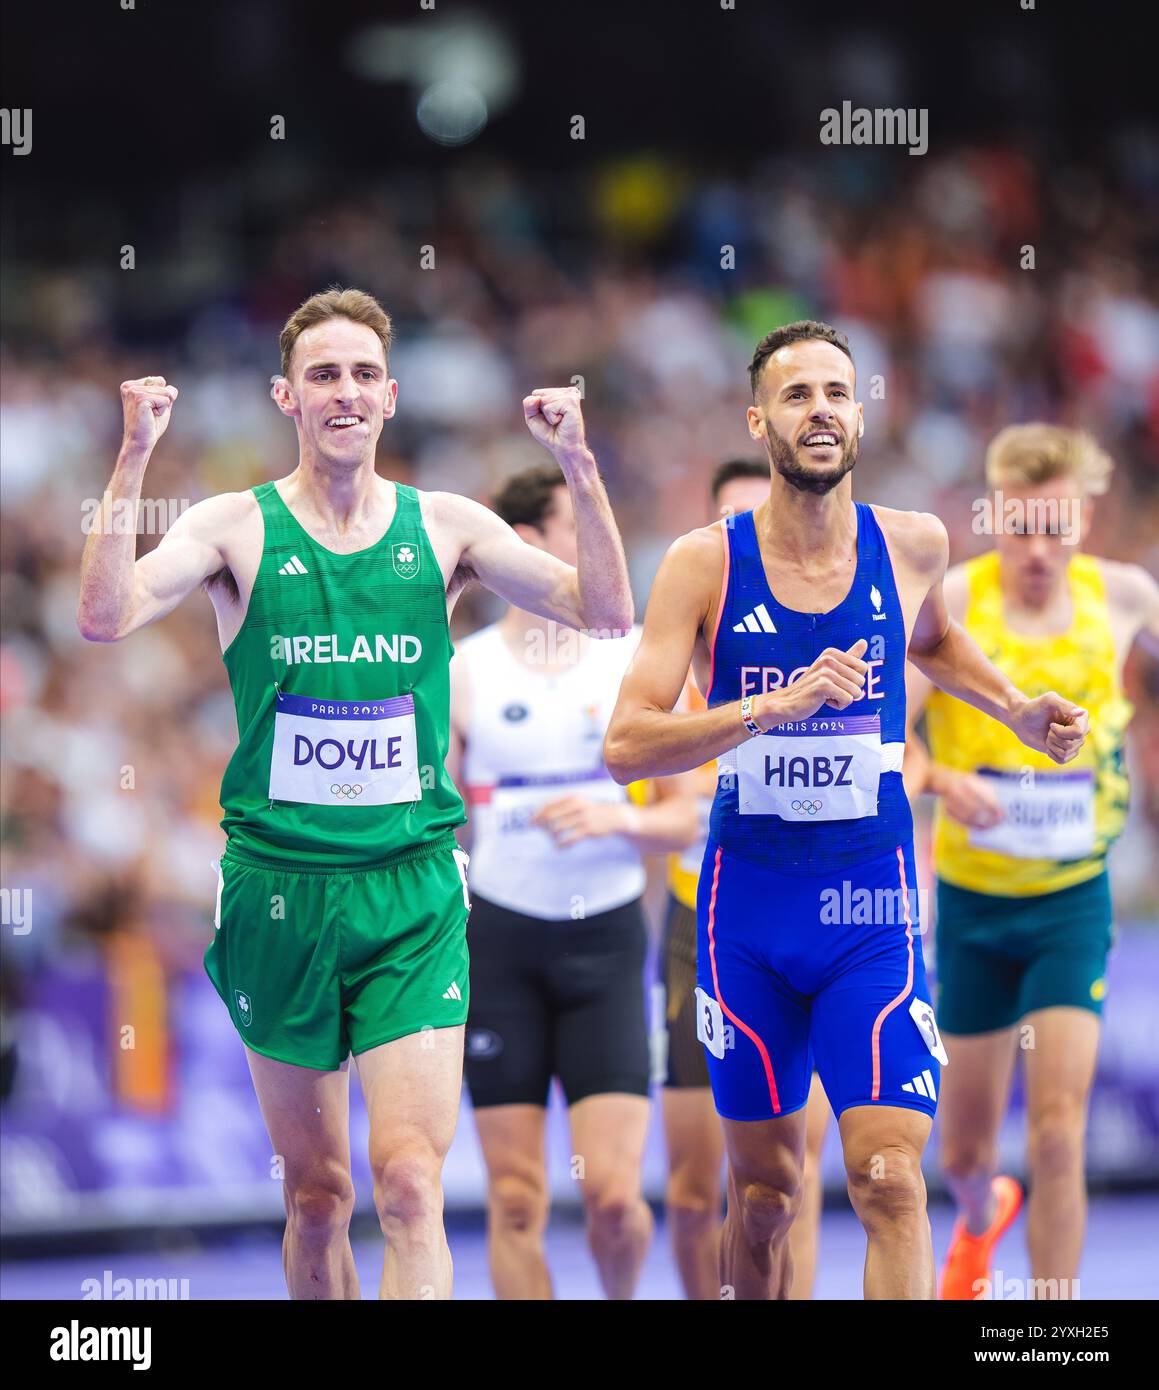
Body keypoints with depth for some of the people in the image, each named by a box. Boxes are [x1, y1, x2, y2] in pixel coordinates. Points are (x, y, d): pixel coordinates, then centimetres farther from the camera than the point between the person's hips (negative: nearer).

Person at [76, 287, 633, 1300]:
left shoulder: (444, 528, 6)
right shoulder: (238, 528, 1)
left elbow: (605, 612, 0)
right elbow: (106, 617, -15)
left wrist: (578, 466, -11)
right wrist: (134, 460, -21)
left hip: (414, 891, 0)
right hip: (280, 885, 0)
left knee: (410, 1185, -13)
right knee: (316, 1194, 9)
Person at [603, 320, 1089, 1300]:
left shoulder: (912, 546, -1)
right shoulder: (706, 562, -8)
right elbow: (626, 746, -15)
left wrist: (1017, 711, 9)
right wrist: (774, 707, -26)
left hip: (872, 900, 0)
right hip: (748, 901, 0)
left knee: (891, 1181, -14)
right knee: (765, 1195, 10)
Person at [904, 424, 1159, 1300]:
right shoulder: (952, 602, -12)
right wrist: (937, 779, -39)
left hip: (1073, 901, 0)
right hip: (972, 898, 0)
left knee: (1057, 1134, -15)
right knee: (964, 1151, 12)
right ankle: (982, 1221, 49)